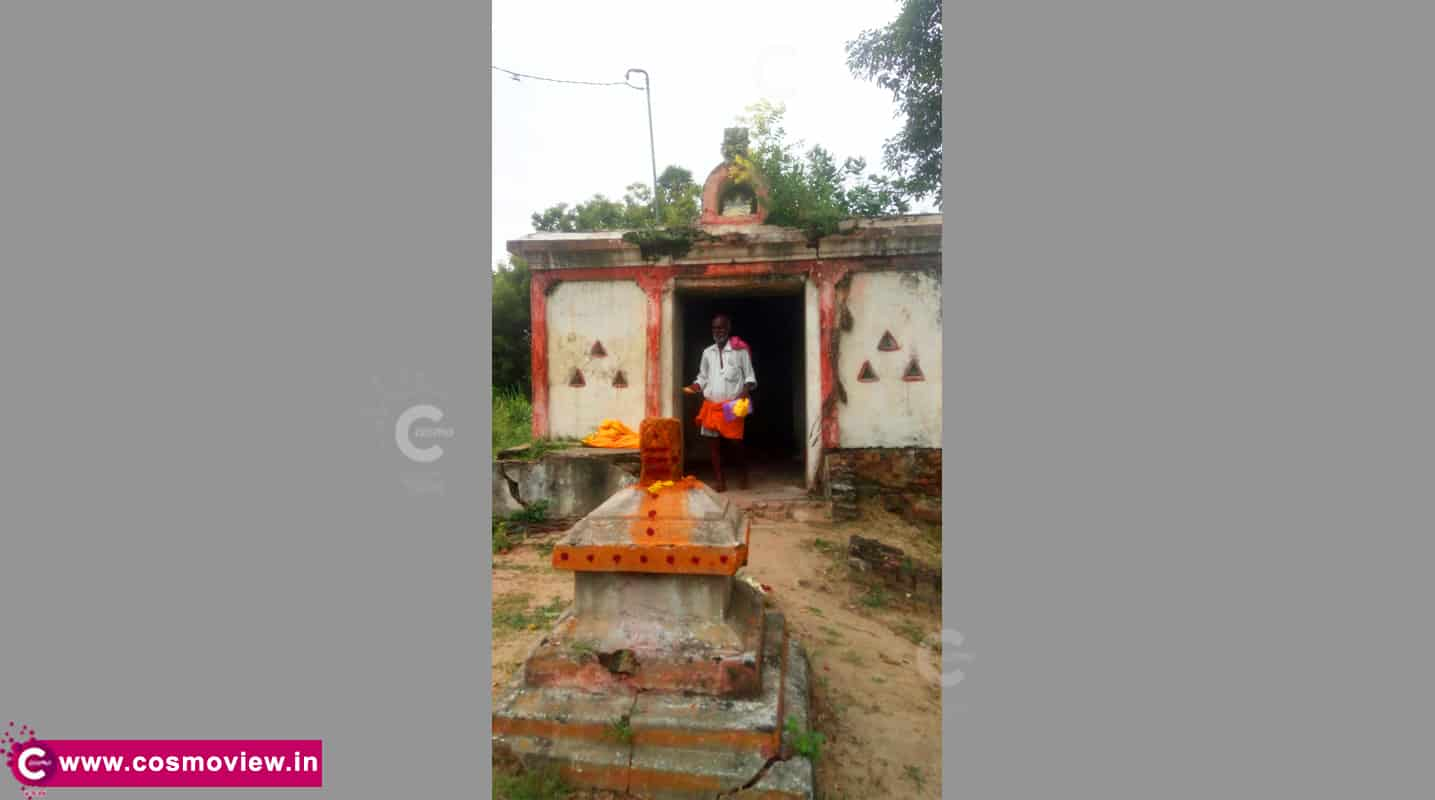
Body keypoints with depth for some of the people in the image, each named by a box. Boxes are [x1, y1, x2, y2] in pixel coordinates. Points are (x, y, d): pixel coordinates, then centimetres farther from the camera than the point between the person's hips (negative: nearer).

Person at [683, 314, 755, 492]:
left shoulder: (740, 350, -1)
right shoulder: (707, 353, 11)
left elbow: (749, 376, 0)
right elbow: (703, 377, 16)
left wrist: (746, 390, -18)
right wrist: (693, 387, -3)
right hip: (711, 405, 4)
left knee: (736, 442, 1)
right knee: (713, 442, 4)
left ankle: (742, 476, 22)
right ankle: (719, 479, 12)